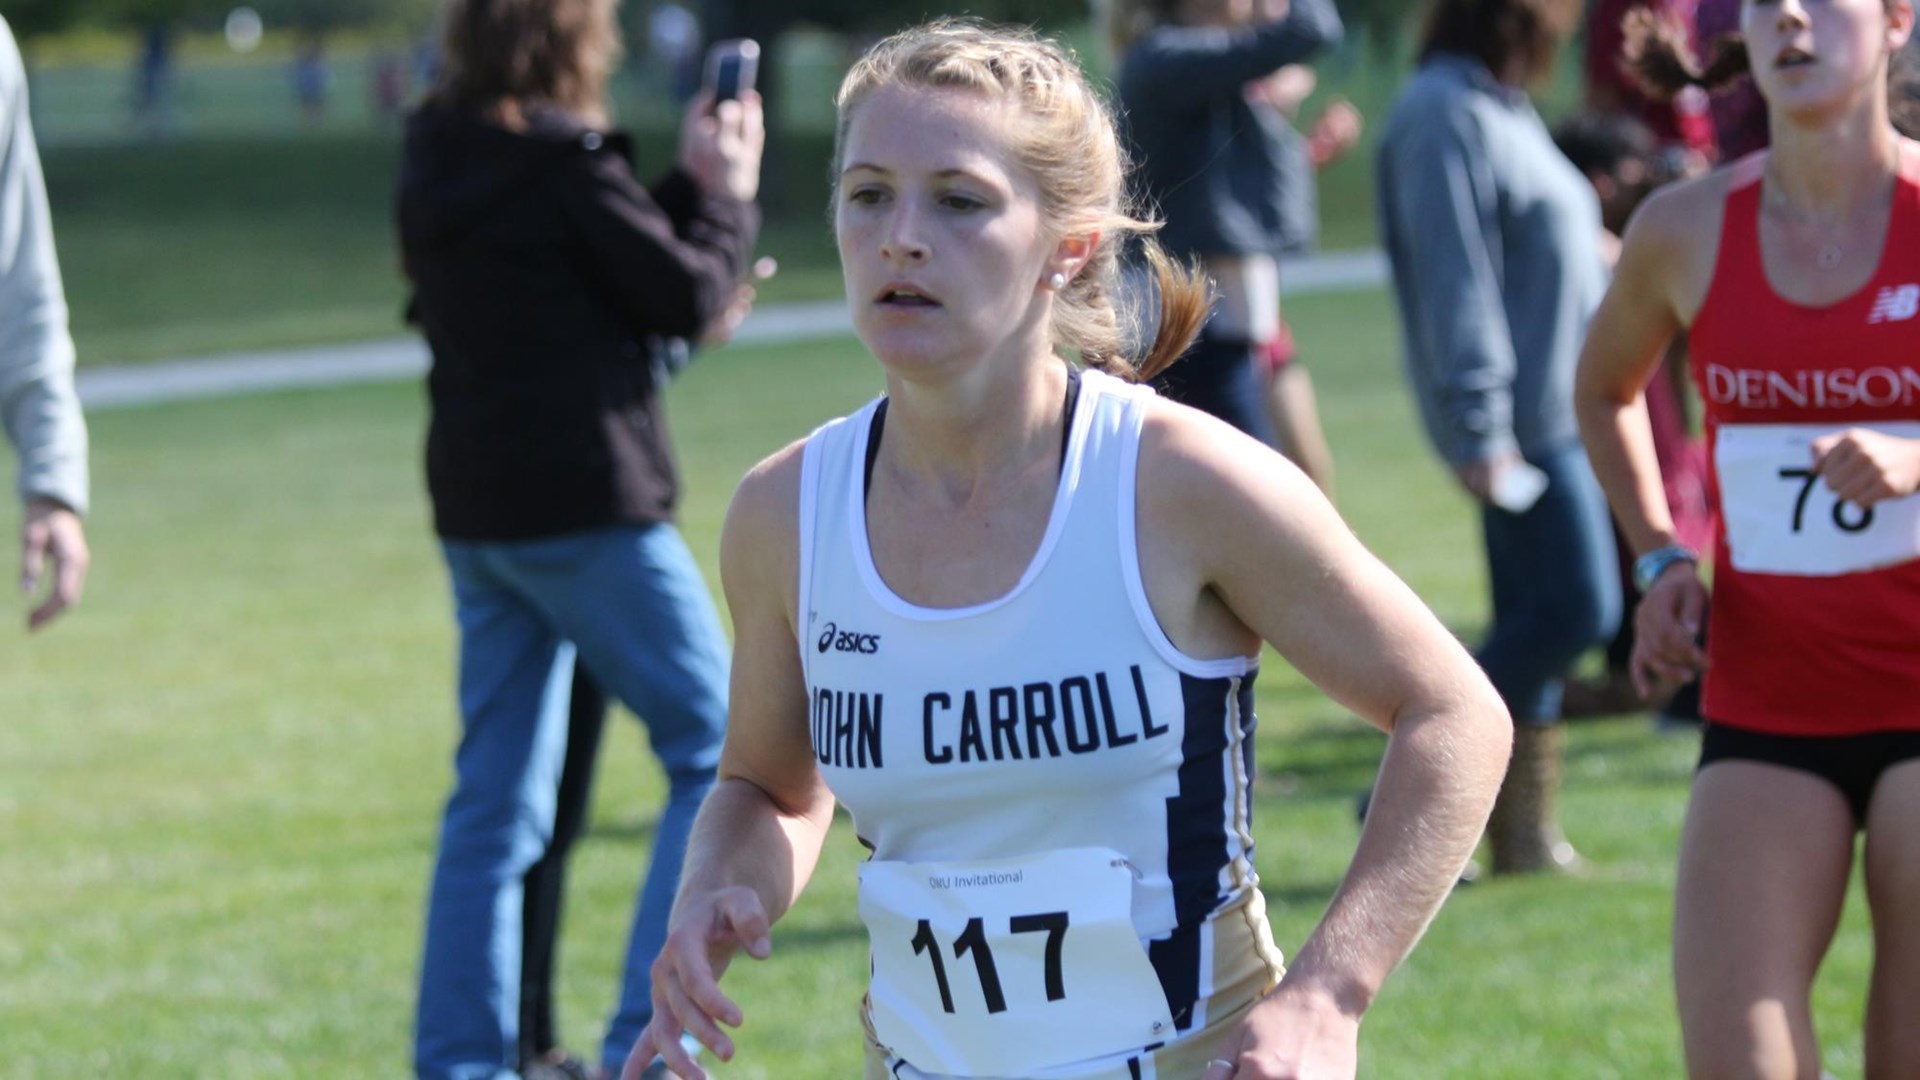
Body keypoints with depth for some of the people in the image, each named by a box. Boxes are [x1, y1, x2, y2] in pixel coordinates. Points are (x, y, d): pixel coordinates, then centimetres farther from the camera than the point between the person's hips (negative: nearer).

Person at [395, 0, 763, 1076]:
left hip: (477, 512, 8)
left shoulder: (436, 167, 9)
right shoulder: (568, 166, -14)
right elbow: (686, 296, -6)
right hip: (588, 503, -8)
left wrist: (690, 183, 12)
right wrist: (729, 193, 8)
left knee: (496, 803, 11)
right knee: (722, 751, 3)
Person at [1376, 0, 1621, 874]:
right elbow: (1454, 282, -19)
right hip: (1519, 422, -10)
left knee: (1538, 620, 9)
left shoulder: (1502, 112, 18)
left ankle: (1524, 836, 12)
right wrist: (1480, 432, -22)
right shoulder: (1445, 113, -13)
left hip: (1559, 416, 10)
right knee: (1575, 607, -13)